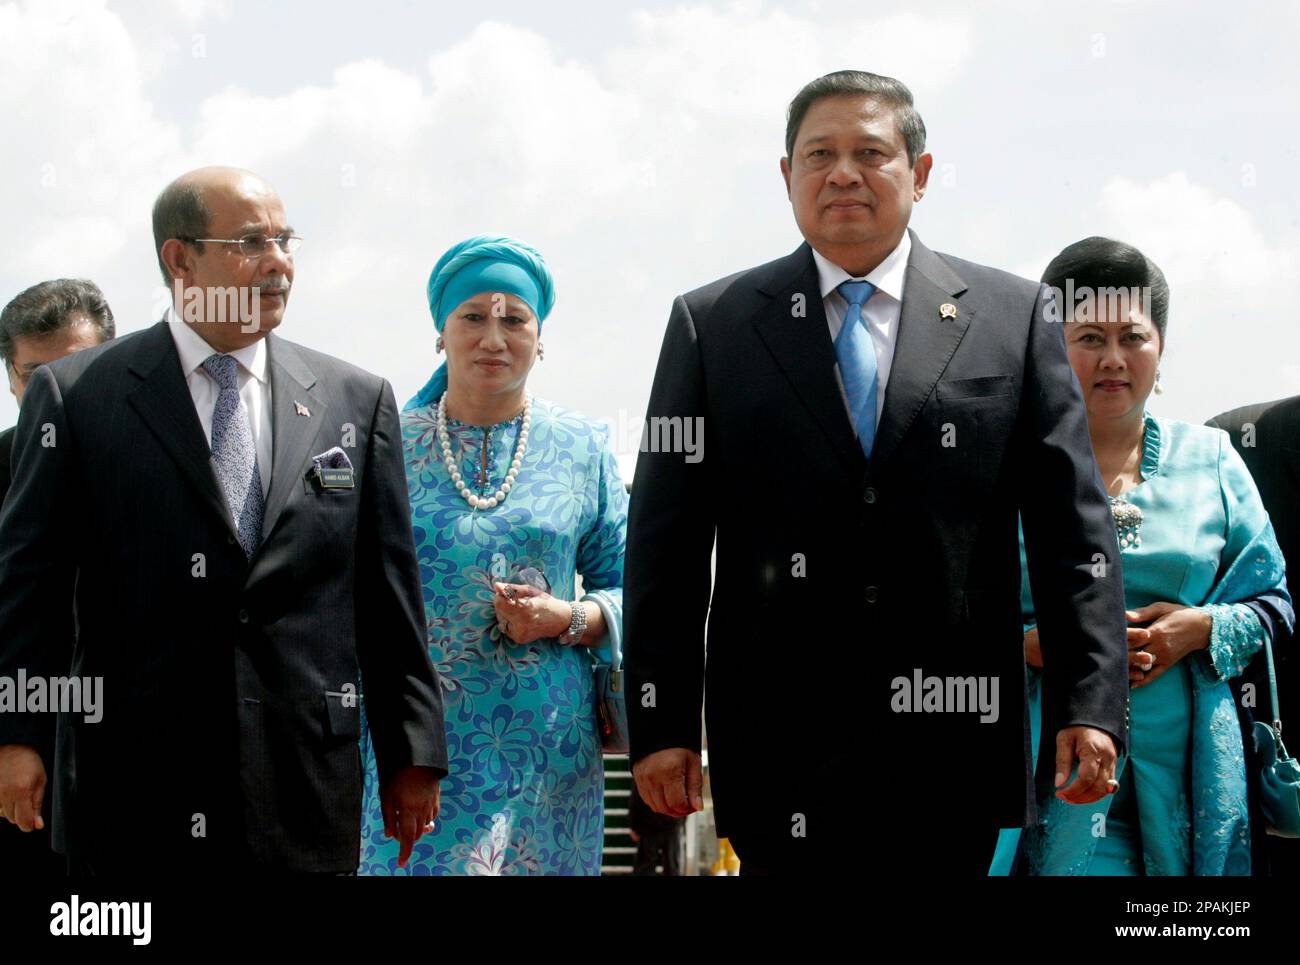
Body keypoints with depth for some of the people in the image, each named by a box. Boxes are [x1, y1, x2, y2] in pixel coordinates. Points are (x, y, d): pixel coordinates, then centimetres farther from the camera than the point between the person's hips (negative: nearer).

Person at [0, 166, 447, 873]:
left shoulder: (357, 401, 9)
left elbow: (388, 592, 9)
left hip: (306, 790, 2)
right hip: (130, 786, -2)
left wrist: (412, 754, 8)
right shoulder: (74, 394, 3)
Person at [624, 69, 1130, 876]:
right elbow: (667, 541, 4)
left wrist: (1092, 702, -5)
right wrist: (661, 720, -2)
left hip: (953, 735, 0)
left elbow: (1073, 524, 4)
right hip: (782, 742, 0)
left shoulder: (1013, 316, 7)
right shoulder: (712, 325, 7)